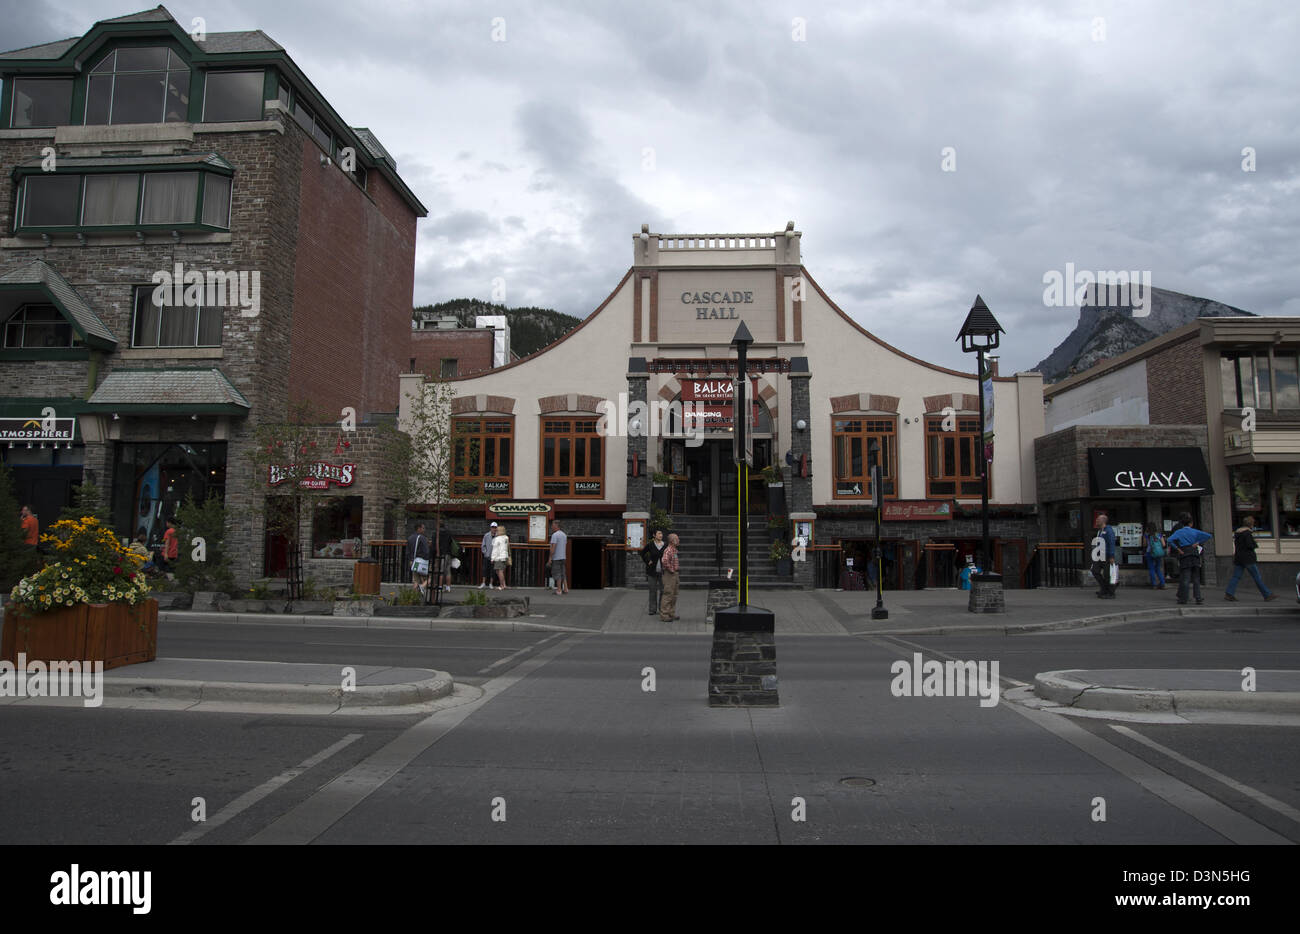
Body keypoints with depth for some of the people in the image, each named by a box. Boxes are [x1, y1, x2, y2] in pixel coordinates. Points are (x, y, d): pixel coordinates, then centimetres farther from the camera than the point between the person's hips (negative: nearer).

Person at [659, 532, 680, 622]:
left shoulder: (674, 550, 14)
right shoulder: (668, 550, -18)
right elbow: (664, 561, -35)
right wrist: (671, 570, -24)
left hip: (674, 575, 10)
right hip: (669, 574, -10)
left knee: (674, 595, 15)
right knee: (668, 595, -7)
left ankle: (672, 613, 23)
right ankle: (664, 615, -2)